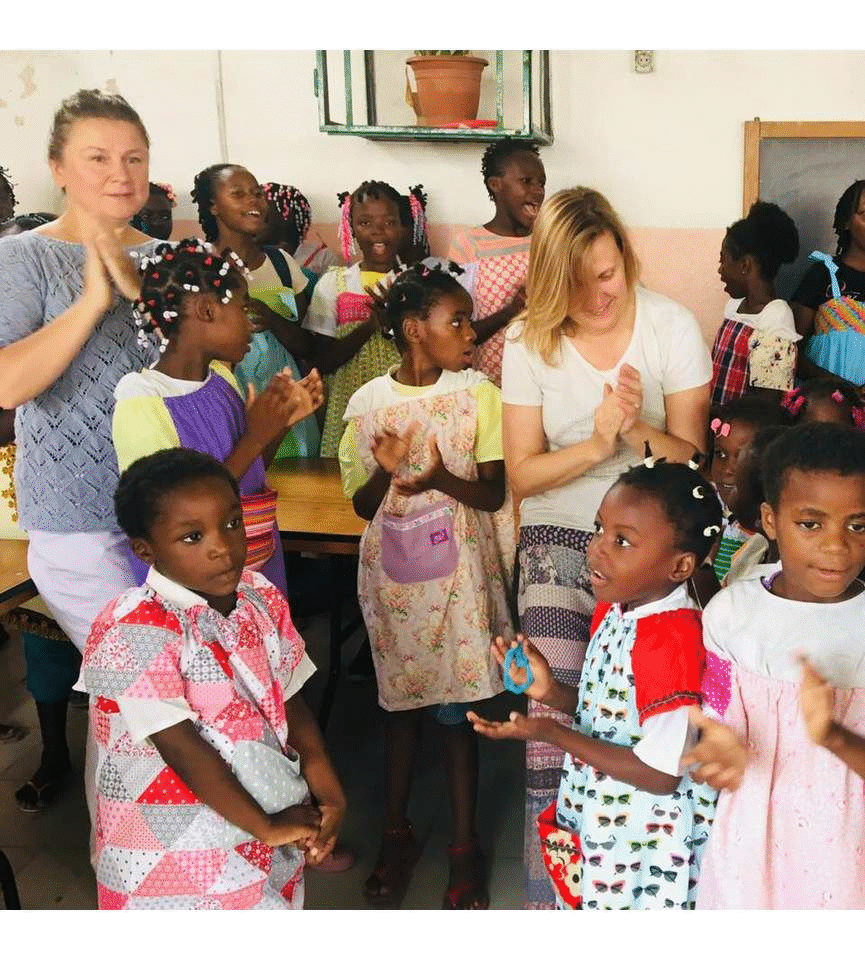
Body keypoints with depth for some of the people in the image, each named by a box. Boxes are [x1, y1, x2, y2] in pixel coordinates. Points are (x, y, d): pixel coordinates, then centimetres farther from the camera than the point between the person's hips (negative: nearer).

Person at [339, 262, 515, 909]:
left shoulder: (478, 395, -5)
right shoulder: (369, 404, -3)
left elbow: (494, 495, -7)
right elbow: (362, 506, 1)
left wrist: (442, 479, -26)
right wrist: (384, 471, -20)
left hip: (458, 575, -1)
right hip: (392, 576, 1)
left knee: (456, 709, 4)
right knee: (400, 701, 13)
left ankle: (465, 846, 19)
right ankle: (397, 833, 30)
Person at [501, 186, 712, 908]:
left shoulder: (672, 326, -3)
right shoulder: (529, 342, -1)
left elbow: (692, 456, -1)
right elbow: (521, 474, 0)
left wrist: (637, 431, -21)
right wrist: (597, 444, -16)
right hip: (560, 537, 0)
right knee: (553, 720, -11)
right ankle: (547, 899, 4)